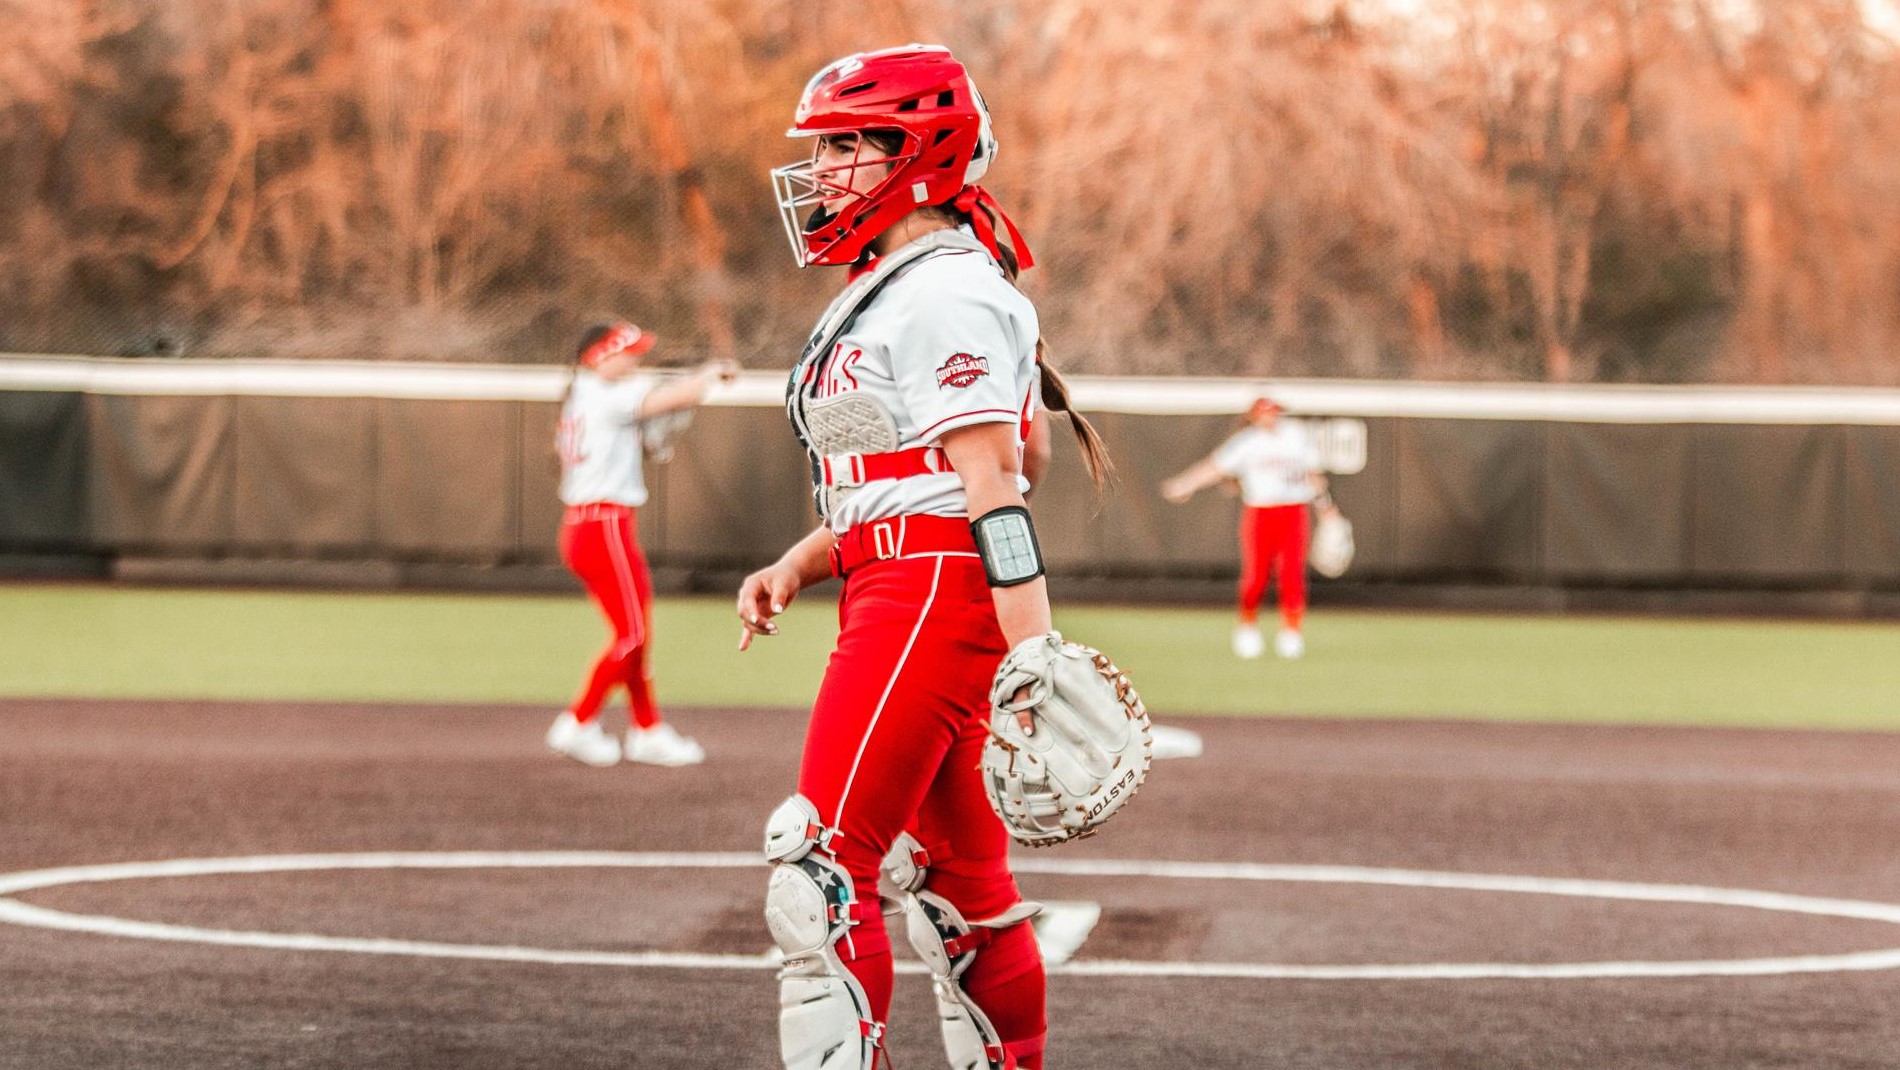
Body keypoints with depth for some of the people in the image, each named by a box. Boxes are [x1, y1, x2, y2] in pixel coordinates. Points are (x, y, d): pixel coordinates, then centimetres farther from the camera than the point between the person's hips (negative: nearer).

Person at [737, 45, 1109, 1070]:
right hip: (900, 599, 11)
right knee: (960, 887, 13)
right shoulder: (884, 293, 19)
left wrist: (1034, 650, -25)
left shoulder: (946, 295, -12)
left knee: (822, 876, -13)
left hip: (935, 600, -11)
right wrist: (796, 566, 13)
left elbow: (992, 485, -20)